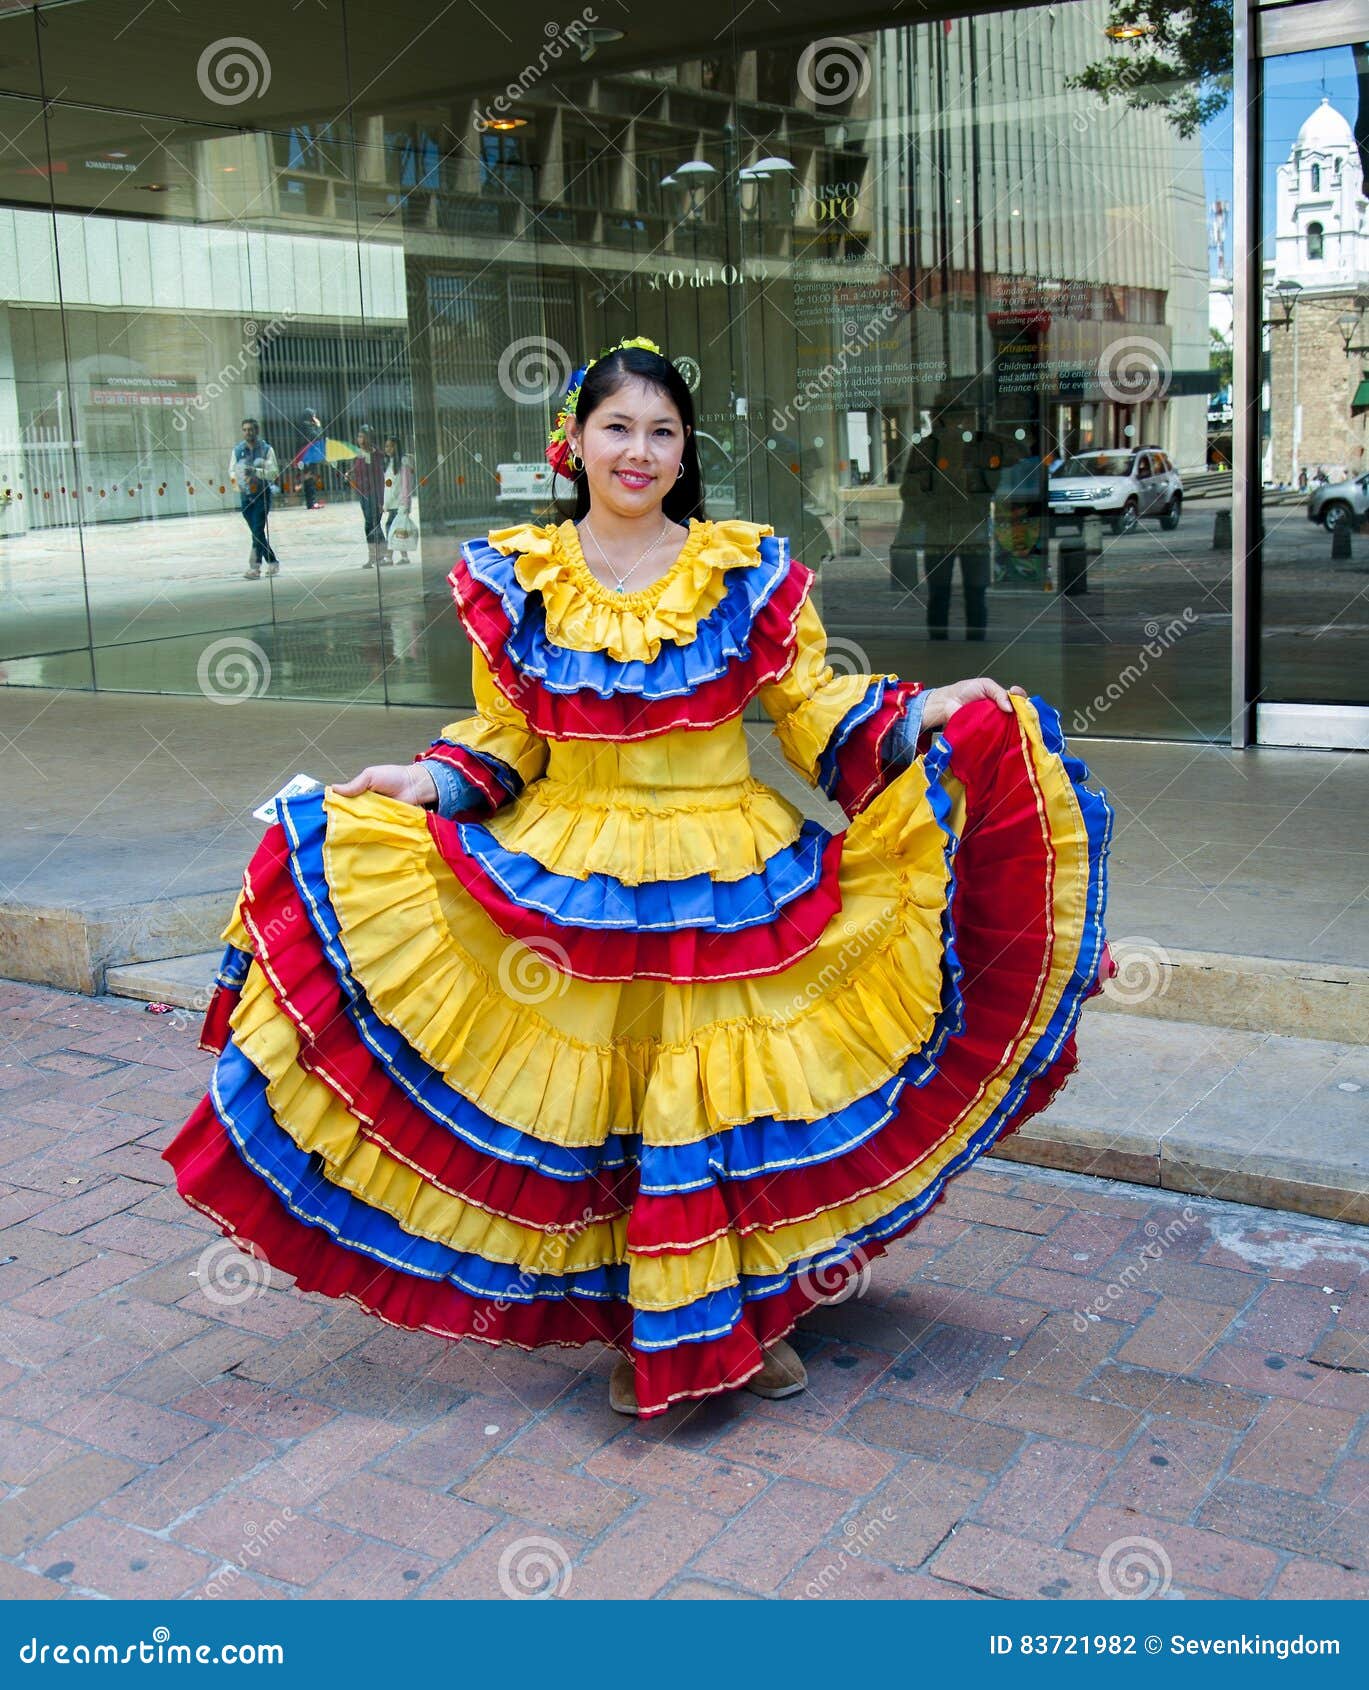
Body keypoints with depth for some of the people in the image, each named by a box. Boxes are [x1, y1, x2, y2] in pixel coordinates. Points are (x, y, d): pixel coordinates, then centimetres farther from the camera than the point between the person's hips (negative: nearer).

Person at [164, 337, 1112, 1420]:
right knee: (596, 1110, 5)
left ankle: (752, 1314, 25)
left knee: (732, 1098, 3)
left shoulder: (750, 569, 2)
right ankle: (639, 1330, 25)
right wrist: (433, 782, -6)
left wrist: (918, 718, -11)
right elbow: (506, 738, 9)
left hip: (728, 879, 0)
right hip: (569, 882, 1)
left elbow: (814, 710, 3)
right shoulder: (514, 576, 4)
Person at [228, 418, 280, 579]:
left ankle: (254, 567, -15)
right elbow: (232, 471, 11)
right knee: (257, 532, 8)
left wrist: (256, 471, -22)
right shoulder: (237, 450, 7)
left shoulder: (266, 450, -2)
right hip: (245, 495, 4)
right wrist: (238, 476, -11)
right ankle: (273, 563, 21)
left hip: (262, 494, -4)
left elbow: (274, 472, -9)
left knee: (258, 531, -13)